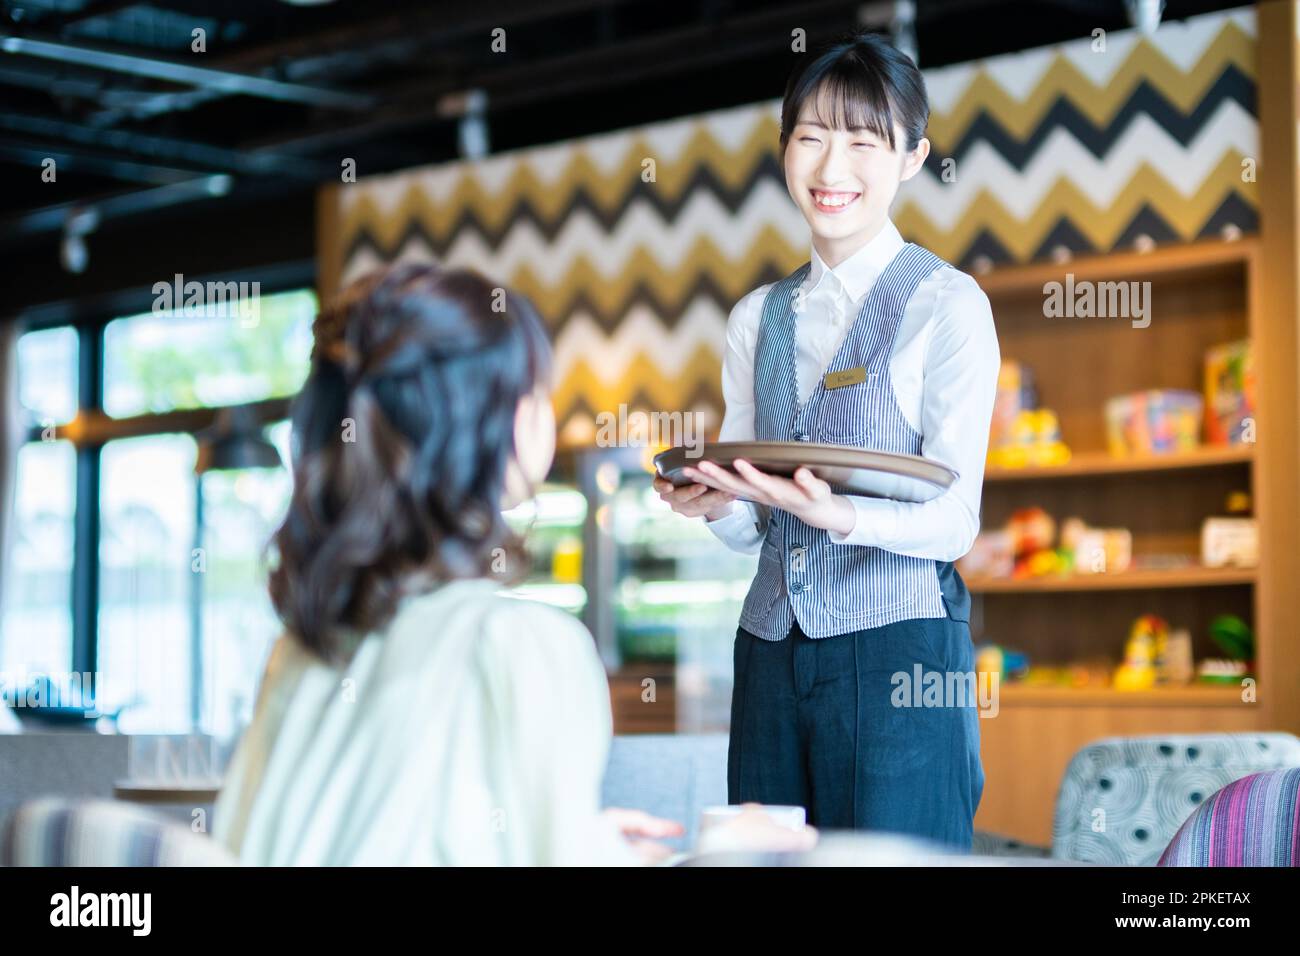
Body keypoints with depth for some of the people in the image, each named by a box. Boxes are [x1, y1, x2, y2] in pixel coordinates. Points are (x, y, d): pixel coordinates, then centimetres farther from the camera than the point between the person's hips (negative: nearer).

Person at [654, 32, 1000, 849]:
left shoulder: (947, 305, -2)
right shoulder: (759, 318, 14)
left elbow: (953, 520, -9)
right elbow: (750, 528, 14)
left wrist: (838, 516, -28)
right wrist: (716, 502, -9)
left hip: (899, 650, -5)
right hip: (772, 650, 5)